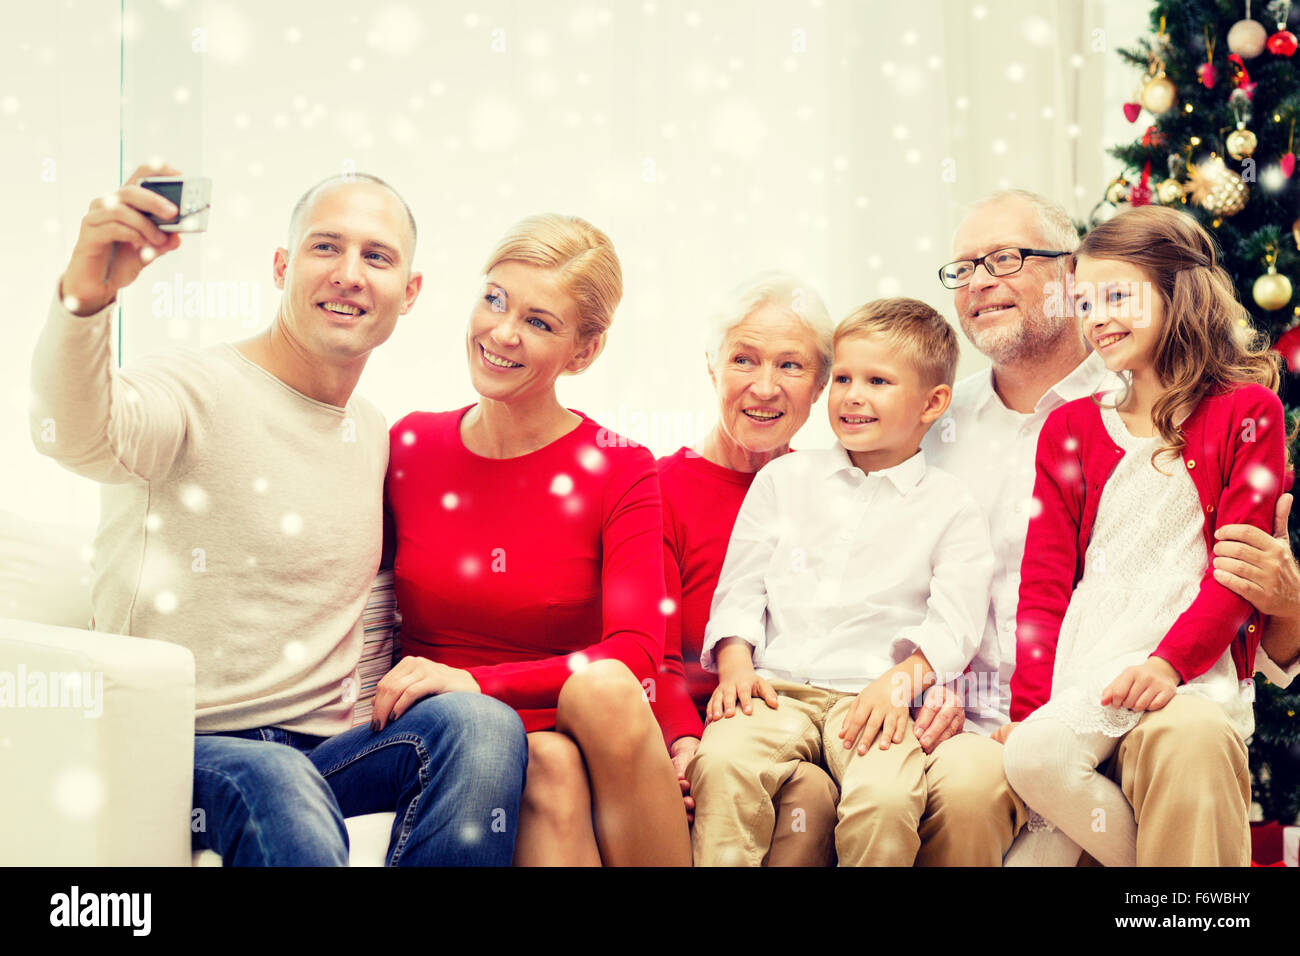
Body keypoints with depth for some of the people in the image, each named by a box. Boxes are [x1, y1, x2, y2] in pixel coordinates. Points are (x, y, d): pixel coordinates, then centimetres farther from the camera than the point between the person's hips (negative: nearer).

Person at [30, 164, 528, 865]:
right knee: (279, 788, -39)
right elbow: (77, 434, -31)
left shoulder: (376, 438, 15)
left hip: (320, 750, 6)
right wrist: (84, 296, -50)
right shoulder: (197, 388, -7)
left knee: (483, 724, -22)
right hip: (178, 748, -6)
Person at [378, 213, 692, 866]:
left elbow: (634, 654, -15)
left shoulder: (619, 471, -2)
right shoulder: (408, 447, 4)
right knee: (552, 766, -34)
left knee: (603, 687, -35)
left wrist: (479, 683, -26)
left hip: (583, 732, 0)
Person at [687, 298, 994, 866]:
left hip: (873, 696, -1)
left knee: (887, 797, -30)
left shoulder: (950, 507, 11)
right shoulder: (784, 479, 18)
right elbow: (741, 586, 14)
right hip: (775, 687, 2)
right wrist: (735, 663, -3)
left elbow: (954, 622, 0)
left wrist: (902, 678, -17)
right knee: (722, 764, -30)